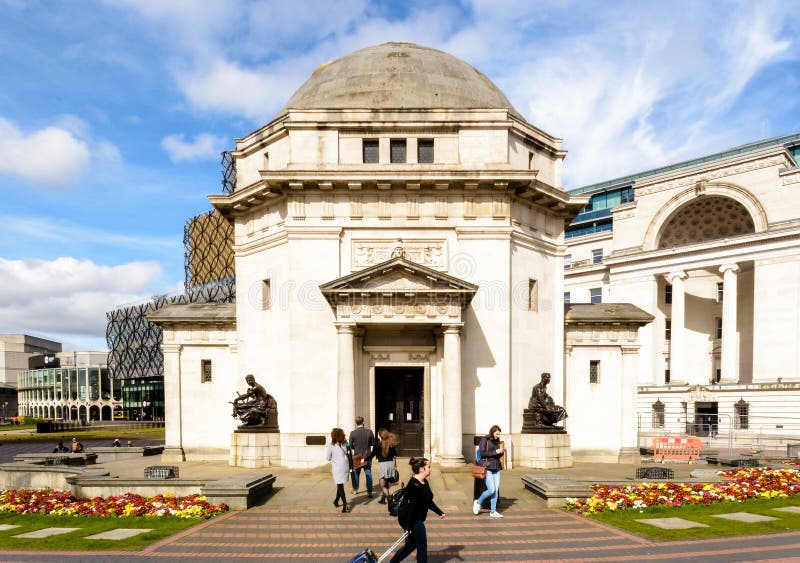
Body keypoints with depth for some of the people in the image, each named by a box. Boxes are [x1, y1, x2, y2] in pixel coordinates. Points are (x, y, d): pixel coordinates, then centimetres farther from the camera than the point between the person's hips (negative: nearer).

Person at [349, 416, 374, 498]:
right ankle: (369, 492, 2)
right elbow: (373, 443, 0)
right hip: (367, 456, 0)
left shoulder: (353, 433, -11)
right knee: (368, 474, 5)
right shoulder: (369, 431, -9)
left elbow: (351, 446, -5)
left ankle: (355, 489, 32)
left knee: (356, 473, 19)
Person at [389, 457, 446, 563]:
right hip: (412, 520, -9)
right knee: (422, 546, 5)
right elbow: (412, 507, -25)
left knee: (411, 544, 20)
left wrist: (440, 513, 14)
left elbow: (428, 502, 16)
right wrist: (408, 527, -24)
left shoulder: (424, 482, 6)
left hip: (417, 519, 9)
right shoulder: (414, 485, -24)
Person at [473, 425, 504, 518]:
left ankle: (493, 512, 12)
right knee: (491, 490, -11)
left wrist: (500, 452, -2)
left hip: (496, 468, 7)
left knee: (496, 490, 4)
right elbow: (482, 452, -15)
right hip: (487, 468, -7)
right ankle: (478, 502, 12)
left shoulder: (497, 441, 14)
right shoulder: (485, 440, -6)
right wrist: (495, 452, -15)